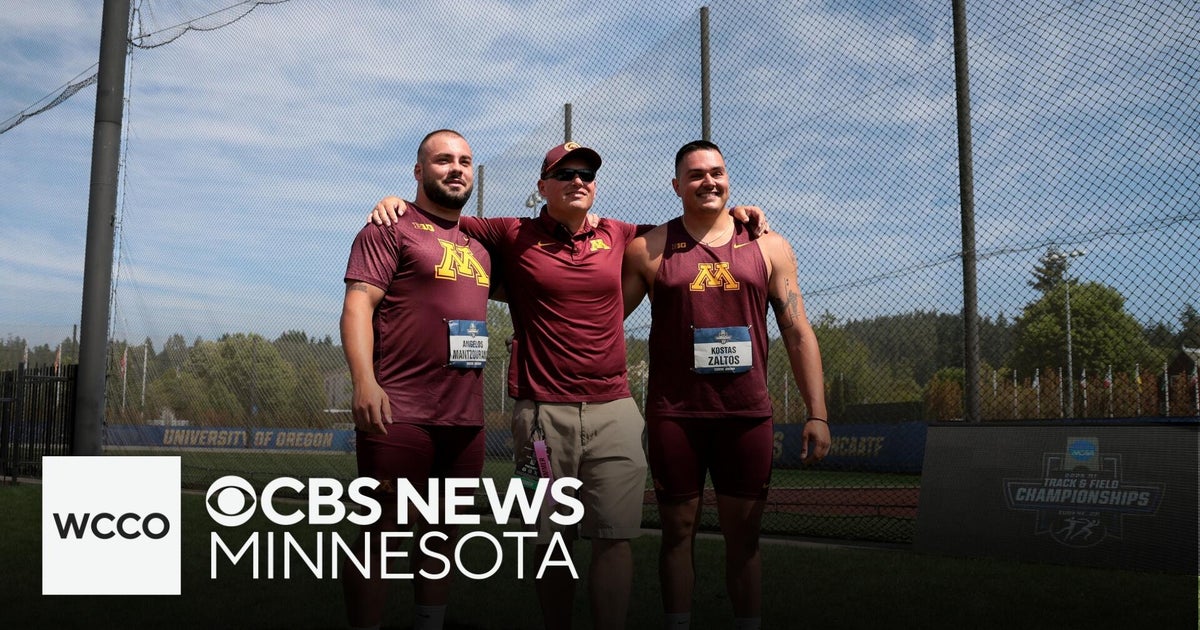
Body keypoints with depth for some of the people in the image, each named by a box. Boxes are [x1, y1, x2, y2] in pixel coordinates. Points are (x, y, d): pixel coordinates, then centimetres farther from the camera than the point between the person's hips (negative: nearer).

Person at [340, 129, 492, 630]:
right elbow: (358, 306, -10)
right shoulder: (391, 230, 0)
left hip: (465, 419, 7)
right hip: (399, 415, -7)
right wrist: (365, 382, -24)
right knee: (383, 531, -2)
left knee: (444, 532, 13)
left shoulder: (477, 247, 21)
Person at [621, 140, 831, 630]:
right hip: (674, 415, -1)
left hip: (747, 414, 1)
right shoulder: (649, 249, 4)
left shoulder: (768, 247, 8)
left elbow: (797, 333, 6)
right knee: (678, 531, 6)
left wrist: (817, 412, -1)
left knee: (744, 536, 9)